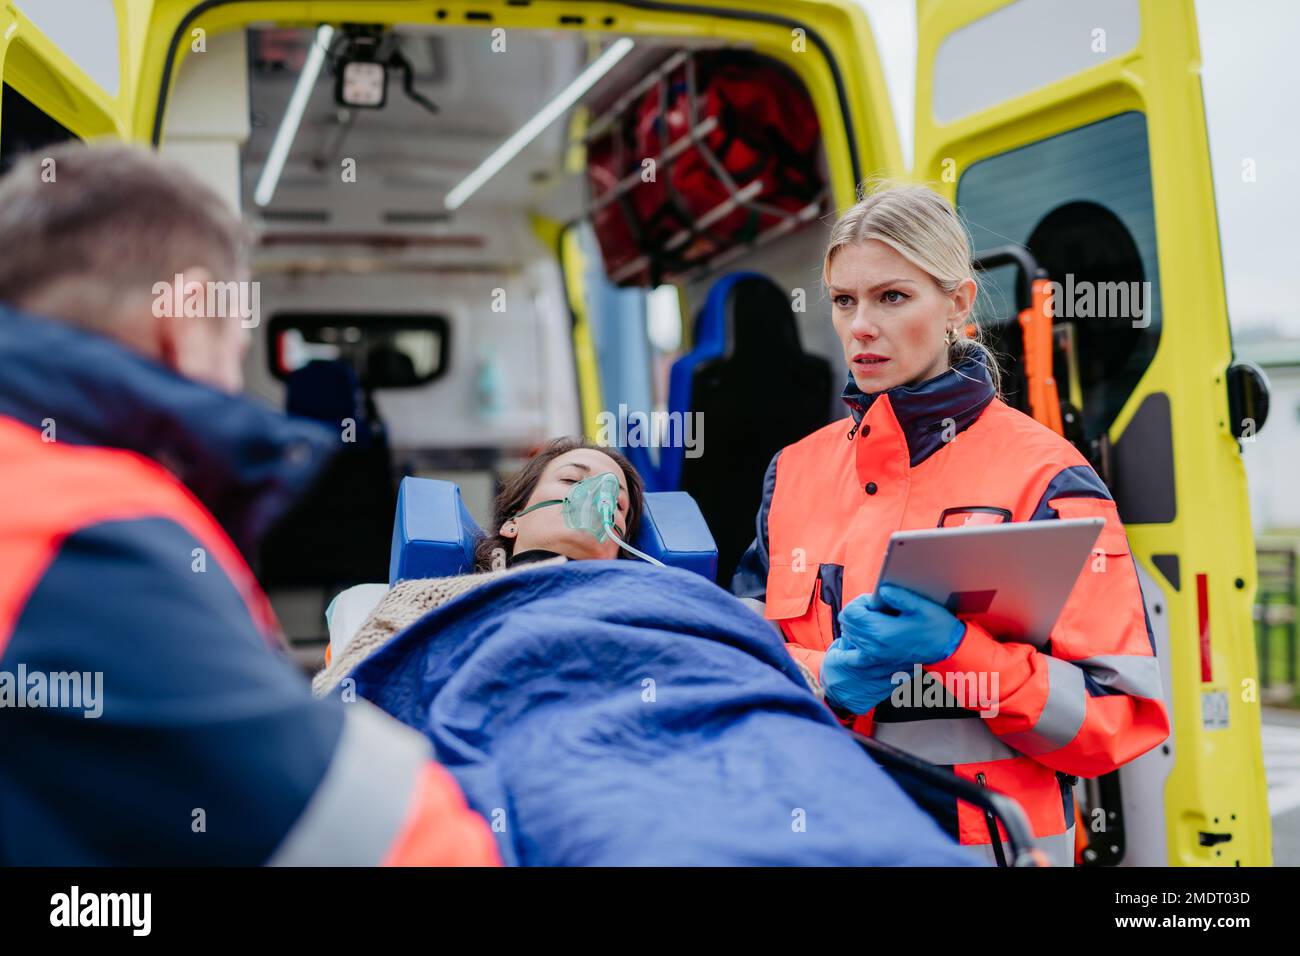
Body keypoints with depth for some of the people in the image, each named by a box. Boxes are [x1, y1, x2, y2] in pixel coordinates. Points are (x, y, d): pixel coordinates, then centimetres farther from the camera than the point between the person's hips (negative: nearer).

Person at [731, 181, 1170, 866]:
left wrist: (954, 649, -24)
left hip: (991, 837, -3)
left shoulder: (1042, 475, -7)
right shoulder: (795, 472, 6)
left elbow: (1121, 719, -11)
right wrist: (825, 678, -15)